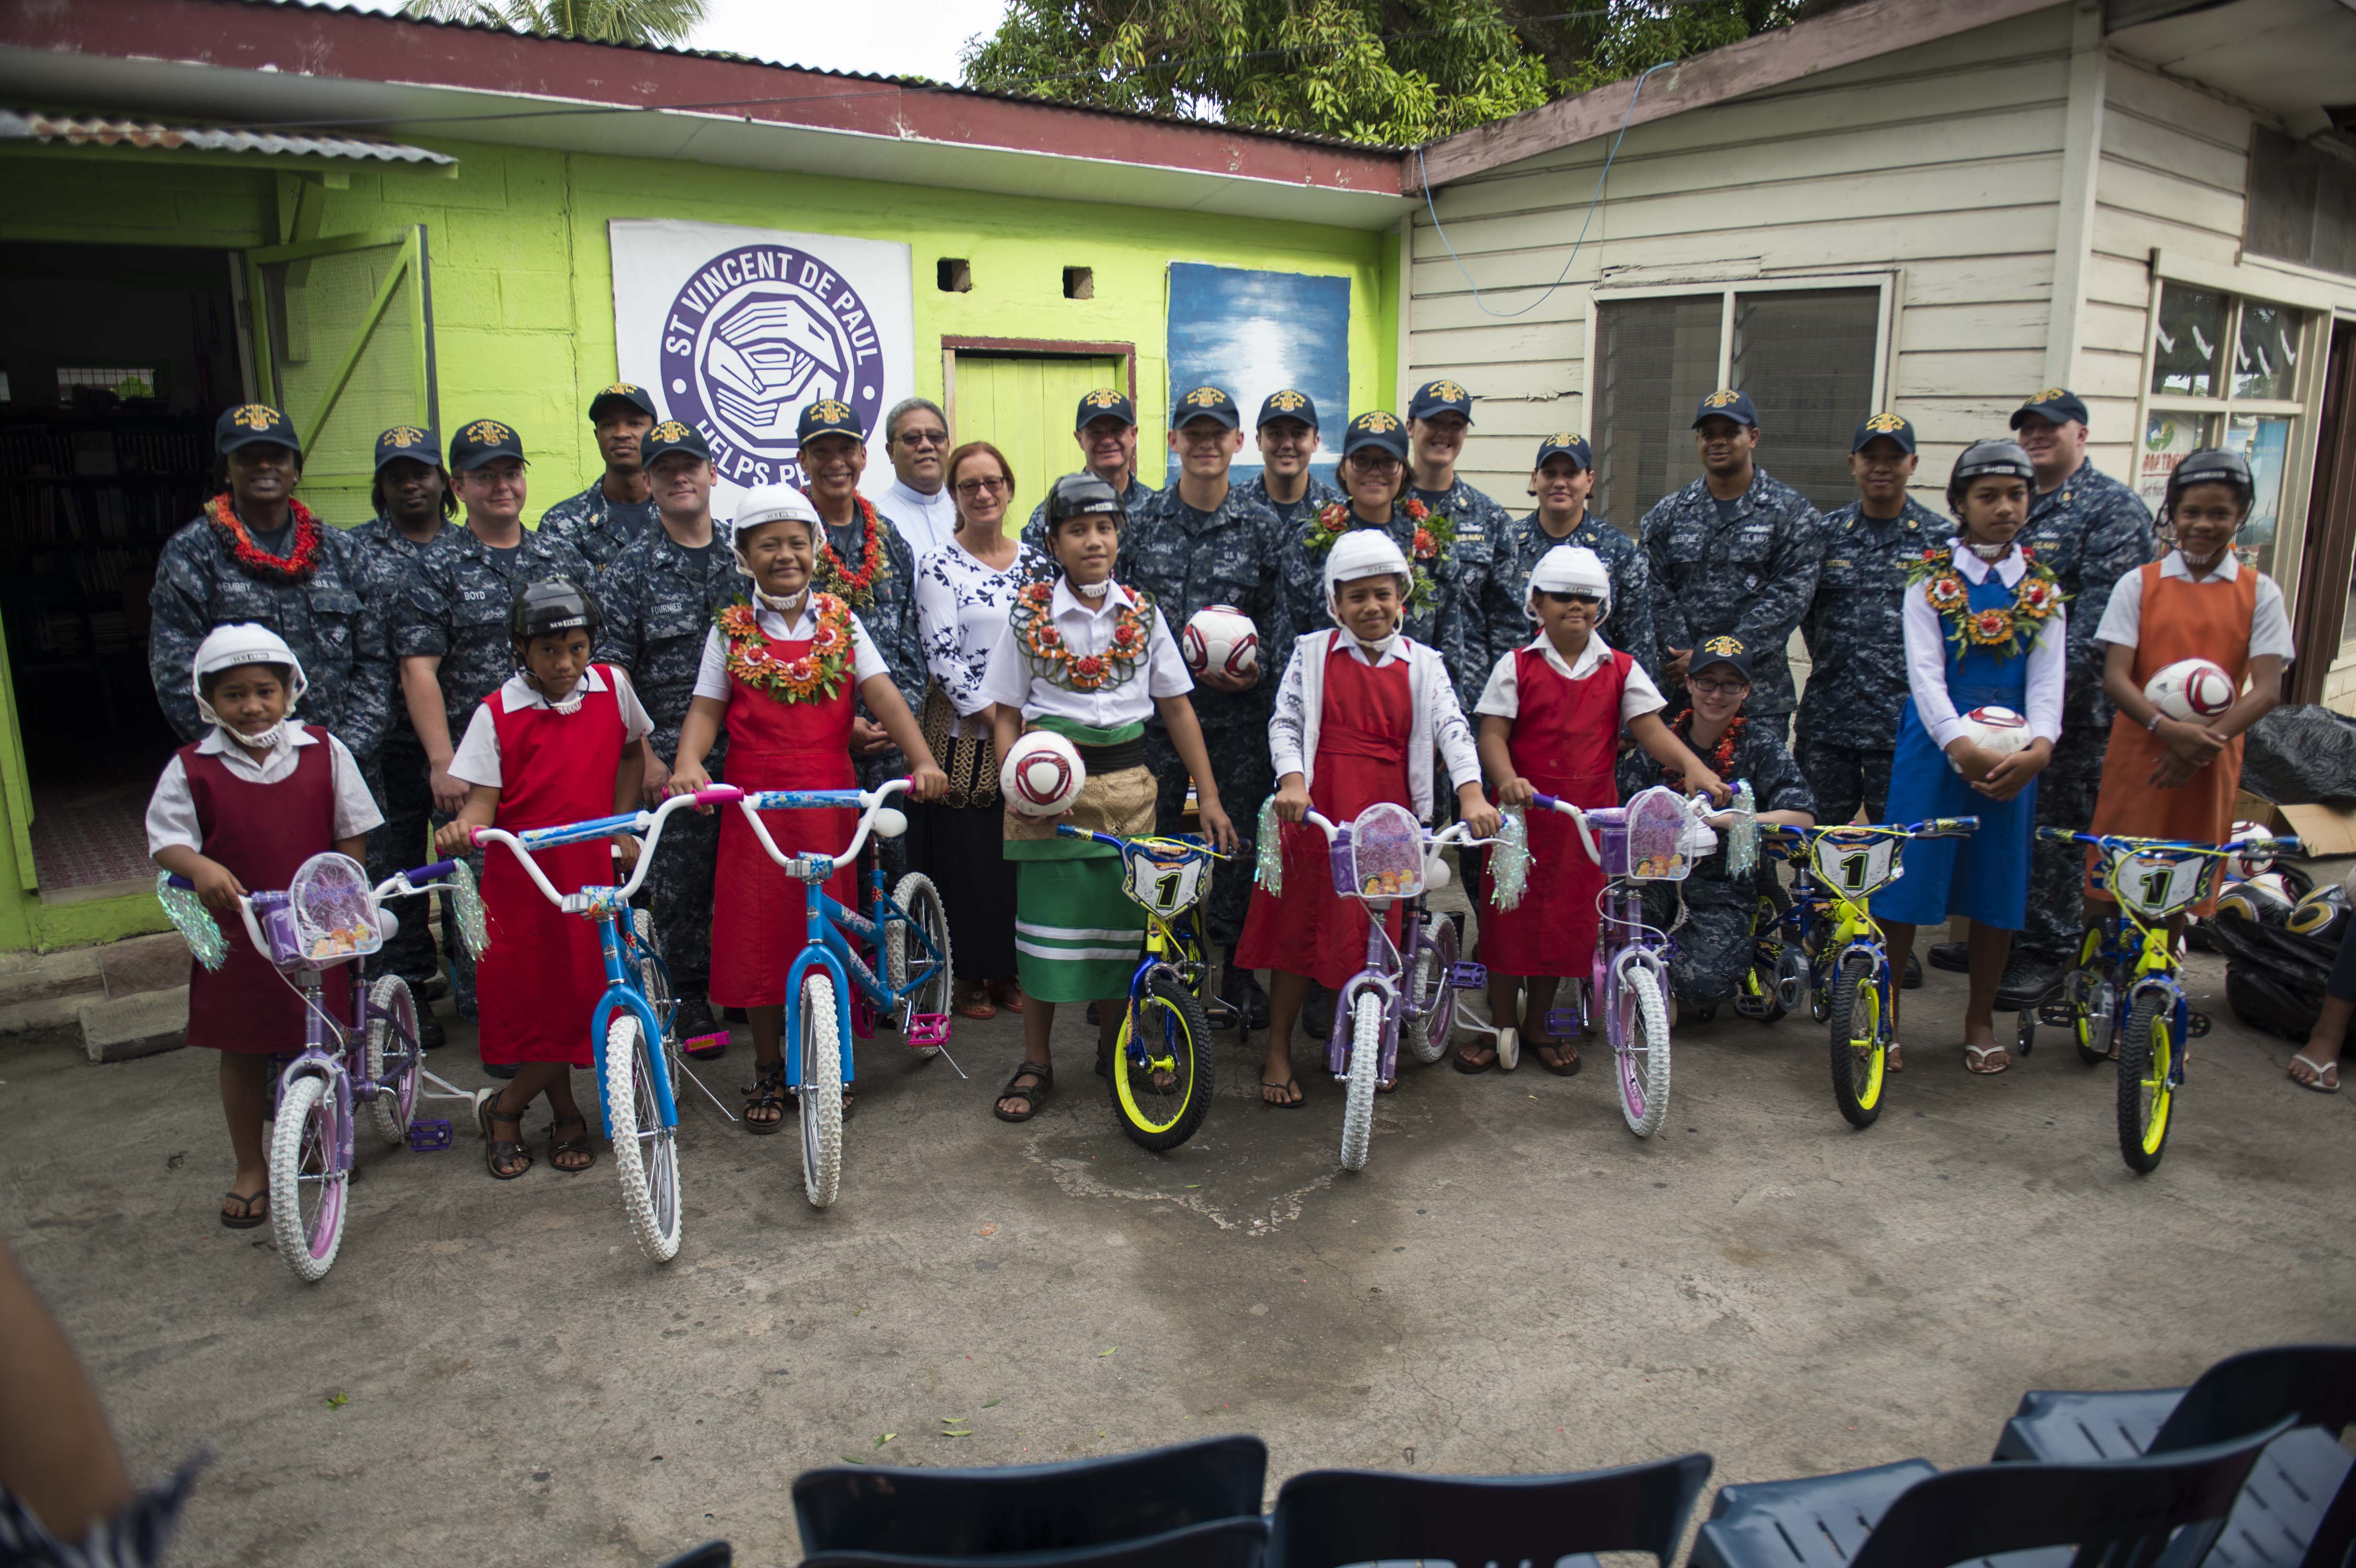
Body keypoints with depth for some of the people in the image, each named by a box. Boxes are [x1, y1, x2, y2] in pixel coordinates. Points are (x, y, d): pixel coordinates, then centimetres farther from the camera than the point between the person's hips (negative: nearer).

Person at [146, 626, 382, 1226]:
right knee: (242, 1053, 11)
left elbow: (352, 833, 3)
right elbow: (166, 841, -6)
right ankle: (250, 1169, 26)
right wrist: (200, 868, -27)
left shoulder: (323, 751, -2)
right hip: (235, 933, 0)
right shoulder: (192, 768, -4)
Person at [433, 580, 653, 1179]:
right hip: (522, 881, -2)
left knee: (582, 998, 0)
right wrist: (462, 828, -31)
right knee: (533, 1001, 3)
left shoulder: (612, 687, 1)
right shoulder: (497, 714, -6)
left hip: (591, 877, 2)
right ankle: (566, 1116, 24)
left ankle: (502, 1107, 21)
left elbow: (633, 752, 18)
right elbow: (483, 800, -8)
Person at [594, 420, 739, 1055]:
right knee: (680, 884, 2)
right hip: (672, 758, -2)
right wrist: (645, 756, -9)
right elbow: (611, 671, 0)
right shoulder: (630, 568, 4)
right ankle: (693, 1004, 17)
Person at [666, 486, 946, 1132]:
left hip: (829, 802, 0)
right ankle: (767, 1071, 20)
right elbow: (706, 708, 1)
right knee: (759, 937, 4)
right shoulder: (731, 631, 6)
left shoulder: (841, 622, 7)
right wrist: (688, 763, -19)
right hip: (755, 805, 0)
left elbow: (882, 693, -2)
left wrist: (922, 761, -16)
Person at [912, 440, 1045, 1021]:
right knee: (964, 851, 1)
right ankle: (967, 976, 14)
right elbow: (942, 657, -11)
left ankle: (1008, 969, 20)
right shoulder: (938, 564, -5)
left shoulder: (1034, 560, 10)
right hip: (962, 729, -4)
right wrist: (994, 717, -14)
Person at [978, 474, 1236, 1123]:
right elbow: (1005, 715, 2)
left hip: (1127, 786, 2)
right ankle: (1036, 1063, 16)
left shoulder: (1143, 613, 5)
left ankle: (1114, 1045, 29)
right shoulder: (1030, 613, -1)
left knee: (1121, 919, 9)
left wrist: (1209, 796, 5)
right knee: (1047, 920, 0)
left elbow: (1176, 708, 9)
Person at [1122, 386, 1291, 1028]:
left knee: (1240, 834, 6)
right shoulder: (1142, 521, 5)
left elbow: (1279, 613, 5)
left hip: (1239, 711, 0)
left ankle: (1238, 968, 20)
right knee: (1154, 835, 7)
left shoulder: (1262, 526, 4)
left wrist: (1261, 668, -12)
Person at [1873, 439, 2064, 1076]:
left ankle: (1981, 1021, 23)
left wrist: (2038, 748, -18)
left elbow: (2047, 680, 1)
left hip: (2013, 757, 3)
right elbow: (1924, 672, -8)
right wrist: (1964, 747, -22)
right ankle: (1884, 1017, 11)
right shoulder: (1931, 580, 1)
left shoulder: (2043, 590, 9)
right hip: (1936, 747, -3)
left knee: (1998, 886, 8)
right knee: (1906, 879, -2)